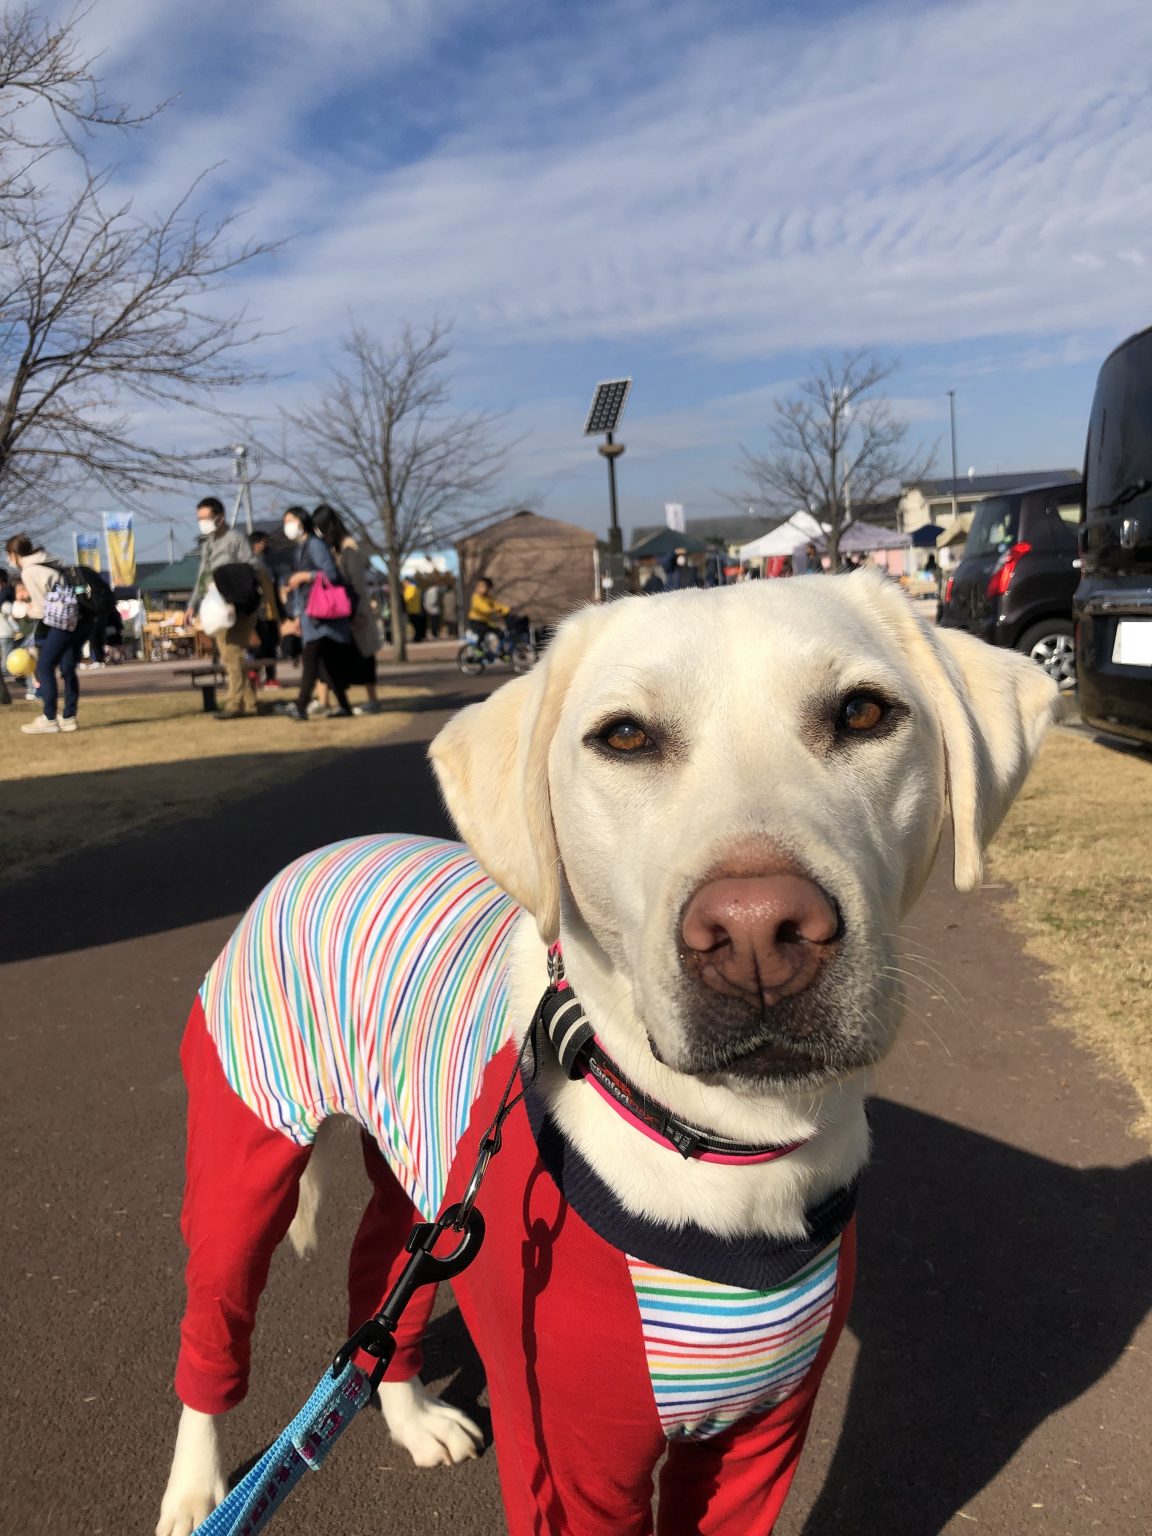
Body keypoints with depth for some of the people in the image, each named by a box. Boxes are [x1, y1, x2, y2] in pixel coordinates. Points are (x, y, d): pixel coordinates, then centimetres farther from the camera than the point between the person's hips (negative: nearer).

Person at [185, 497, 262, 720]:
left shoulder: (236, 538, -3)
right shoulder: (207, 545, 22)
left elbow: (252, 569, -12)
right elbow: (201, 579, 25)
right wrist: (193, 606, 18)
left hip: (238, 607, -9)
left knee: (232, 654, -13)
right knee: (229, 656, 7)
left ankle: (235, 703, -10)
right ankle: (248, 703, 12)